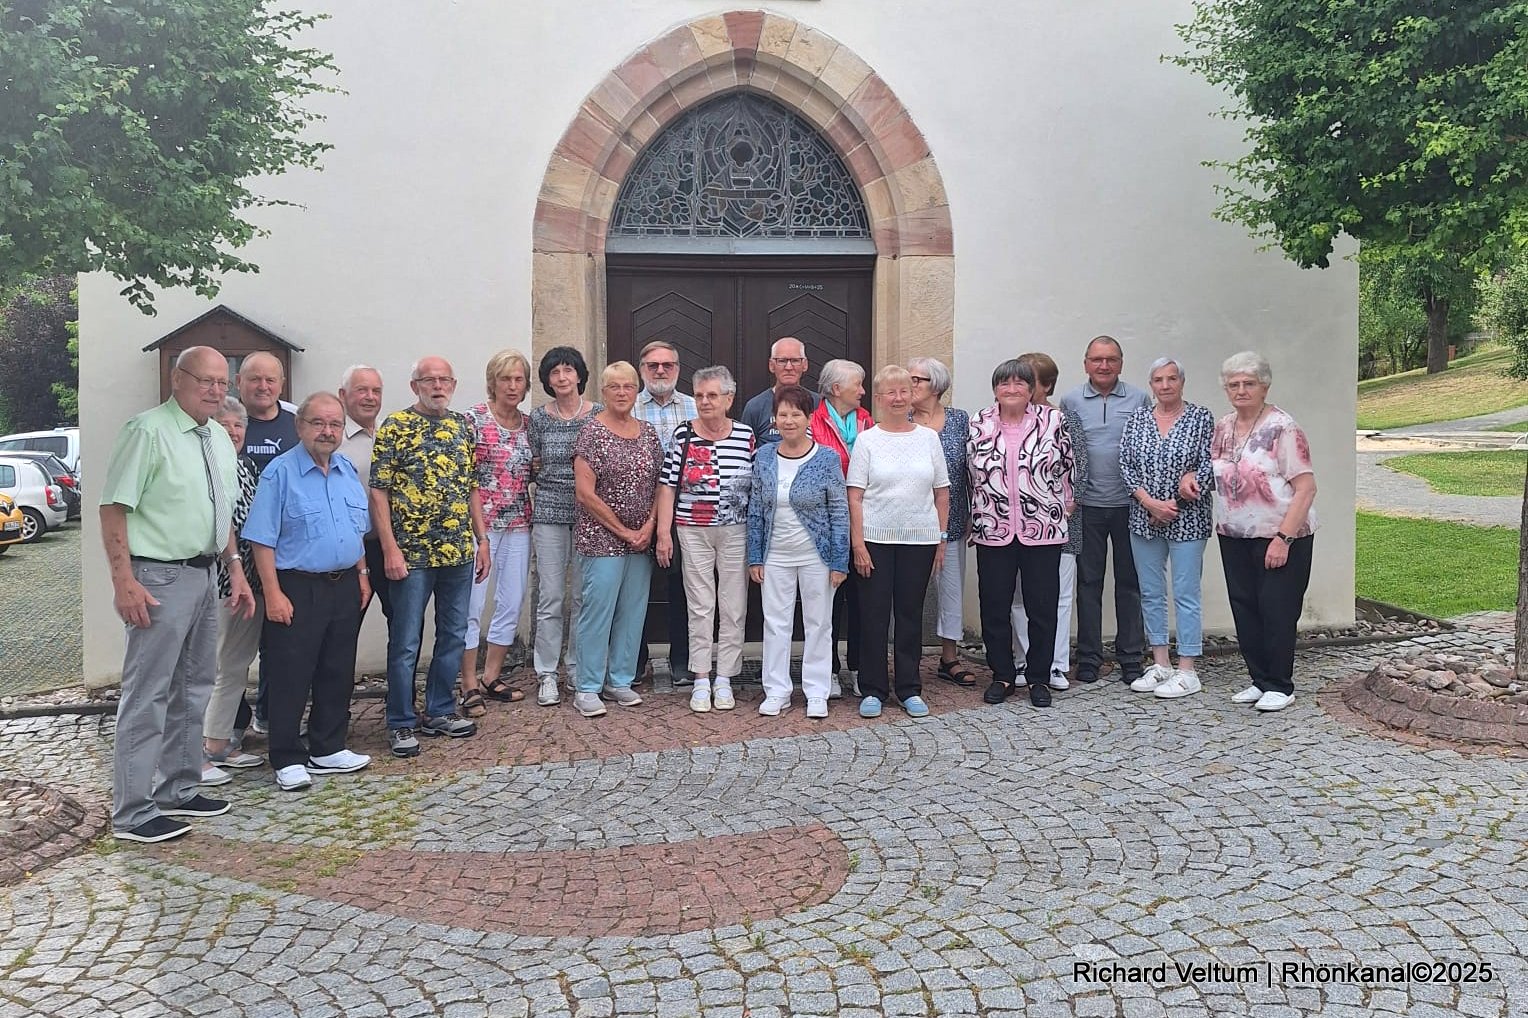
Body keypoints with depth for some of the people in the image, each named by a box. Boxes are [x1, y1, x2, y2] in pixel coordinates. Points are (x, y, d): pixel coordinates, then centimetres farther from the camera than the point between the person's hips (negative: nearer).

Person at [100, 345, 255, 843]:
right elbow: (113, 507, -15)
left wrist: (236, 570, 15)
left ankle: (177, 791, 29)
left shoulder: (220, 439, 13)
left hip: (204, 575, 9)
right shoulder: (147, 431, -12)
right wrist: (124, 582, -20)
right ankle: (133, 814, 5)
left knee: (193, 689, 16)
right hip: (159, 579, -8)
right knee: (148, 696, -4)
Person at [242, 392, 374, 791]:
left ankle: (328, 749, 26)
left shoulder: (349, 471, 10)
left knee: (338, 673, 13)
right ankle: (288, 760, 10)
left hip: (344, 588, 7)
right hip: (298, 589, -6)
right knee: (291, 677, -1)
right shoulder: (280, 472, -9)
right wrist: (273, 593, -16)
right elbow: (263, 539, -12)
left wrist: (362, 573, 13)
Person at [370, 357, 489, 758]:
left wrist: (481, 539, 10)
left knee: (453, 635, 13)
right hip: (412, 554, -5)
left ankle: (440, 711, 26)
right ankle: (401, 723, 12)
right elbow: (378, 491, -8)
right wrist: (390, 548, -15)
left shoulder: (464, 427, 10)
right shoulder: (395, 427, -6)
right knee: (405, 642, 2)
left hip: (460, 552, 6)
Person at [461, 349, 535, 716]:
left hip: (519, 525, 6)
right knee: (472, 605, -4)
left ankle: (492, 676, 22)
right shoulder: (473, 420, -5)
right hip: (481, 523, -6)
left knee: (512, 604, 9)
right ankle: (470, 685, 5)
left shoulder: (528, 425, 11)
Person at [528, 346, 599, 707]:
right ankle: (547, 676, 9)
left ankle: (578, 670, 18)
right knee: (550, 599, 0)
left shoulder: (598, 415, 3)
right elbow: (532, 469, 13)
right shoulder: (538, 418, 5)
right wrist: (534, 468, -3)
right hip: (549, 513, 0)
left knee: (584, 597, 6)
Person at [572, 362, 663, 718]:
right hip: (602, 539, -6)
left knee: (633, 612, 10)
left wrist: (649, 524, -3)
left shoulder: (647, 432, 10)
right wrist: (622, 530, -10)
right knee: (598, 611, -4)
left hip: (641, 540, 6)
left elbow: (660, 484, 13)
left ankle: (620, 681, 22)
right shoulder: (592, 432, -7)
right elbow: (585, 492, -12)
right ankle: (587, 688, 7)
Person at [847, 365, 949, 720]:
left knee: (911, 613, 9)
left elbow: (942, 492, 10)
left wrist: (942, 538, 5)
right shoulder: (867, 440, 0)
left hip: (920, 539, 2)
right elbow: (854, 496, -4)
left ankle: (910, 689, 19)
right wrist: (857, 543, -10)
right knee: (874, 614, 2)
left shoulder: (929, 438, 7)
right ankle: (872, 690, 13)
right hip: (876, 539, -2)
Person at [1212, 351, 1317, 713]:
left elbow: (1306, 487, -16)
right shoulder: (1222, 428, 8)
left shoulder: (1282, 428, -12)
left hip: (1280, 537, -6)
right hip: (1234, 536, 7)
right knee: (1244, 610, 10)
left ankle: (1279, 686, 12)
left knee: (1277, 612, -1)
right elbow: (1209, 468, 21)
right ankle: (1259, 680, 22)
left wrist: (1283, 538, -21)